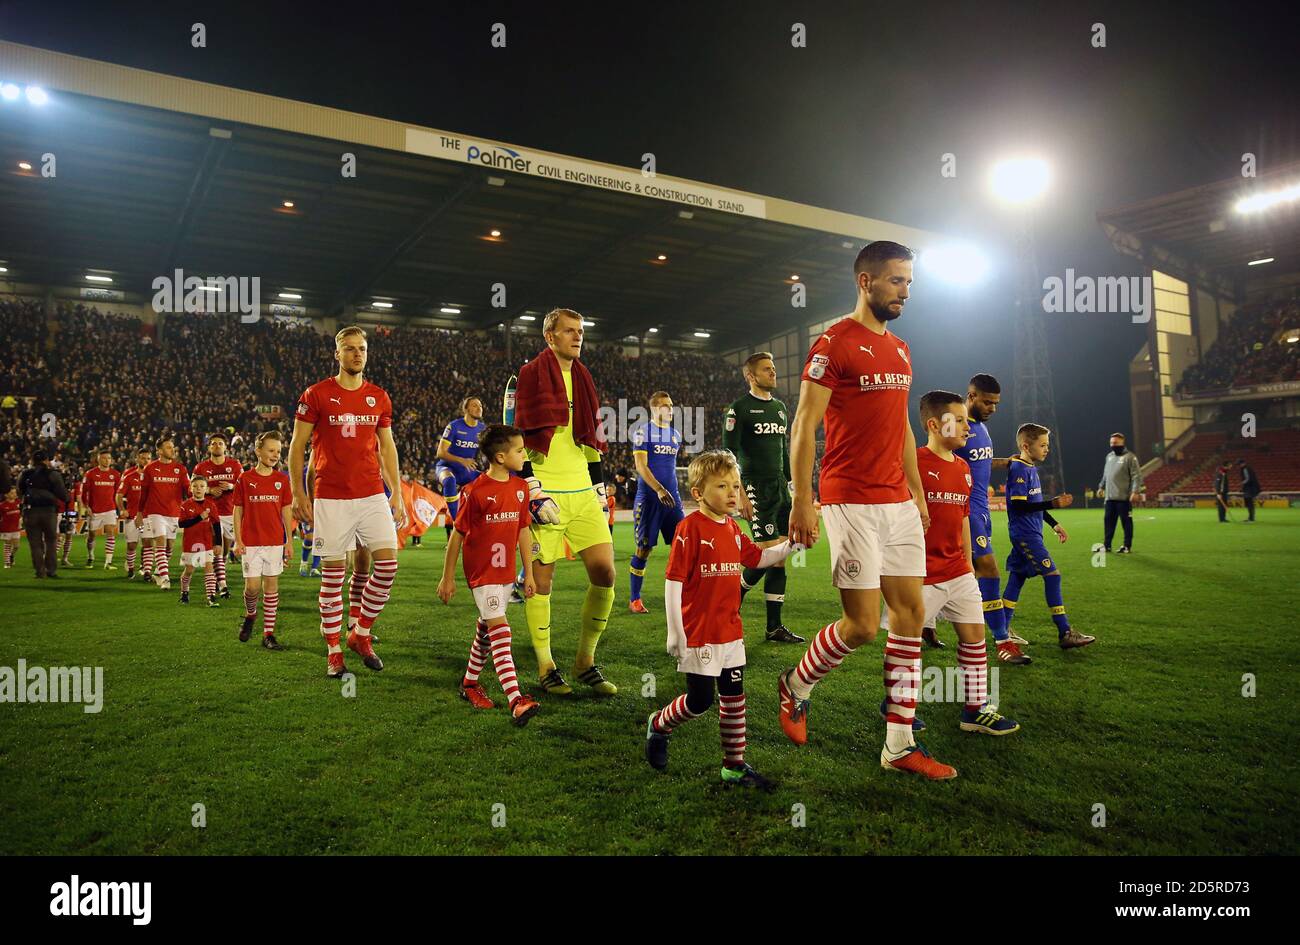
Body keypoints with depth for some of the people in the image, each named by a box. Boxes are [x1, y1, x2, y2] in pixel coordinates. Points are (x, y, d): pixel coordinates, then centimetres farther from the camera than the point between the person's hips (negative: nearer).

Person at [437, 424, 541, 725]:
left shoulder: (520, 487, 4)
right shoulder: (475, 491, -15)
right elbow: (457, 535, -8)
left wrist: (529, 573, 12)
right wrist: (447, 578, -4)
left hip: (506, 572, 7)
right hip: (481, 572, -7)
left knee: (486, 629, 17)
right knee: (499, 629, -14)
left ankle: (469, 683, 35)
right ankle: (516, 700, -19)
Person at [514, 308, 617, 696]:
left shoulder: (583, 380, 18)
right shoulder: (528, 377, -1)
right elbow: (515, 439, -6)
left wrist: (600, 488, 18)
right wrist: (531, 488, -14)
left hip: (582, 493, 6)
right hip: (544, 494, -6)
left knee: (604, 572, -1)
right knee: (541, 578, 1)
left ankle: (586, 660, 13)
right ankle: (545, 667, 15)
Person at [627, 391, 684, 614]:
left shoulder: (675, 434, 15)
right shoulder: (642, 431, -4)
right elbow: (641, 466, -12)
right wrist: (659, 490, -23)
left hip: (672, 497, 5)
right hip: (648, 498, -5)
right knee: (643, 548, -1)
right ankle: (634, 599, 11)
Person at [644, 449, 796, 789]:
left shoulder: (733, 529, 8)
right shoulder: (690, 528, -15)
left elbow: (757, 558, 23)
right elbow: (673, 581, -15)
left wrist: (791, 544, 9)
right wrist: (675, 634, -17)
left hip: (731, 630, 7)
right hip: (698, 633, -7)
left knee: (734, 698, 12)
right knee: (700, 700, 1)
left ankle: (735, 765, 24)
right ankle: (658, 726, 29)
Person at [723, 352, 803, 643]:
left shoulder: (780, 406, 17)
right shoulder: (739, 408, -5)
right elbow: (729, 454, -10)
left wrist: (788, 484, 18)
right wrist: (739, 495, -17)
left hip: (780, 487, 7)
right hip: (756, 489, -7)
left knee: (779, 559, 5)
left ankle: (774, 628, 11)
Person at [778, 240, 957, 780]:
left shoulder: (900, 349, 17)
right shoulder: (833, 344, -7)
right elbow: (804, 426, -11)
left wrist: (918, 494, 19)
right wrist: (801, 502, -17)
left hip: (899, 502, 8)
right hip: (852, 503, -8)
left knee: (911, 614, 6)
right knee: (862, 625, -6)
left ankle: (900, 746, 15)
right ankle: (796, 686, 24)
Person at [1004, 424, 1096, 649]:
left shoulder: (1030, 469, 15)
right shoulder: (1019, 470, -15)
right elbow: (1018, 505, -23)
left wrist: (1054, 525, 25)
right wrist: (1053, 504, -27)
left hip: (1030, 534, 10)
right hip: (1025, 535, -10)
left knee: (1017, 578, 10)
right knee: (1052, 575, -9)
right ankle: (1065, 633, -5)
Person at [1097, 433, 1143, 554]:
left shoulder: (1129, 457, -7)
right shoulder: (1109, 456, 16)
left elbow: (1137, 476, -11)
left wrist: (1135, 491, -18)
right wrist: (1101, 486, 24)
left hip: (1124, 497, -7)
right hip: (1110, 496, 7)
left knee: (1126, 521, 1)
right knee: (1109, 520, 9)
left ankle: (1127, 546, 9)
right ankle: (1107, 544, 15)